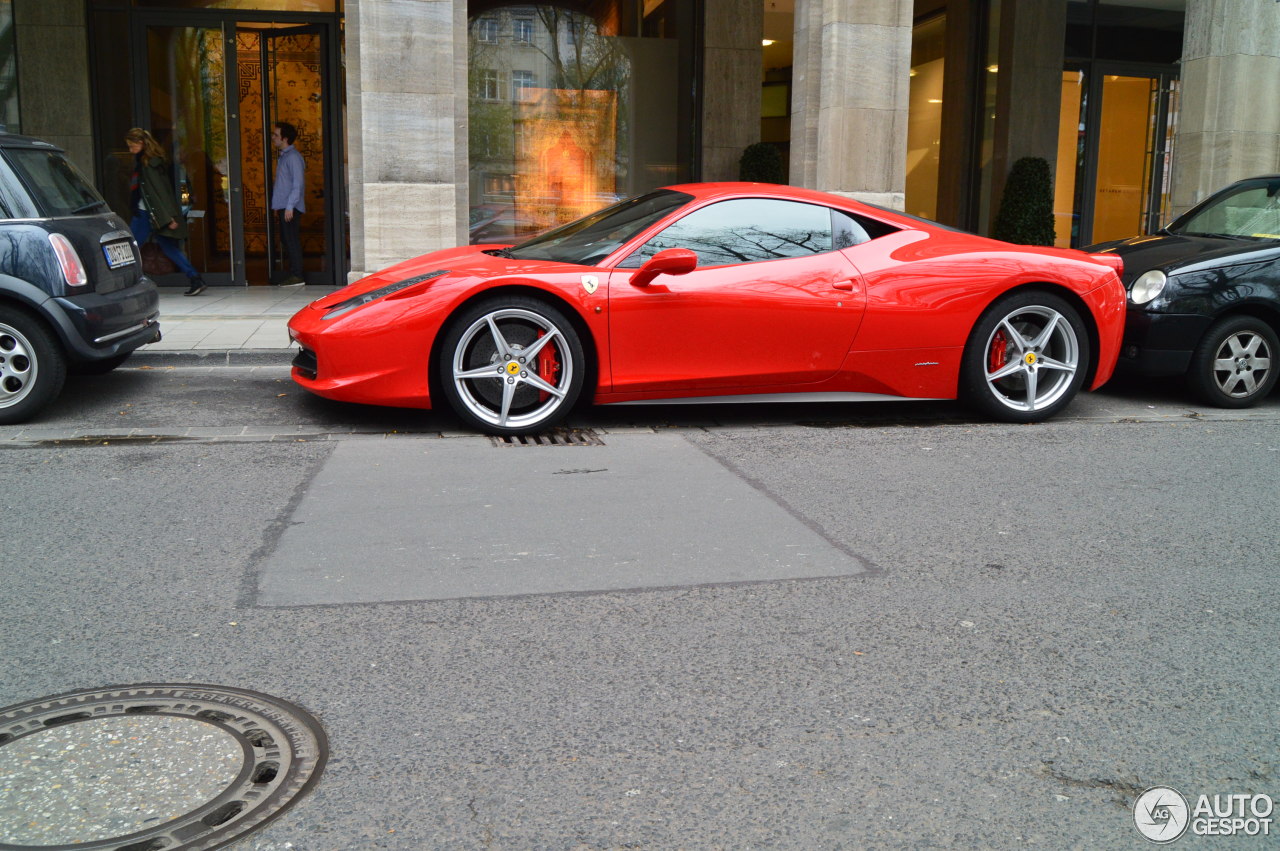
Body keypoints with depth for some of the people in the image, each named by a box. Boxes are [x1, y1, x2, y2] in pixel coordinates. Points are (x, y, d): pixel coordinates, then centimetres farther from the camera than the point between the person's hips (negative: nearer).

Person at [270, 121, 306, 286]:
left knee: (292, 241, -8)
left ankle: (297, 276, -5)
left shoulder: (293, 157, -12)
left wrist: (290, 206, -21)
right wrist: (278, 206, 19)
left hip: (291, 208, -10)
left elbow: (297, 184, -17)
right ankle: (292, 273, 16)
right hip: (283, 206, 10)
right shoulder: (283, 156, 18)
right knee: (286, 240, 11)